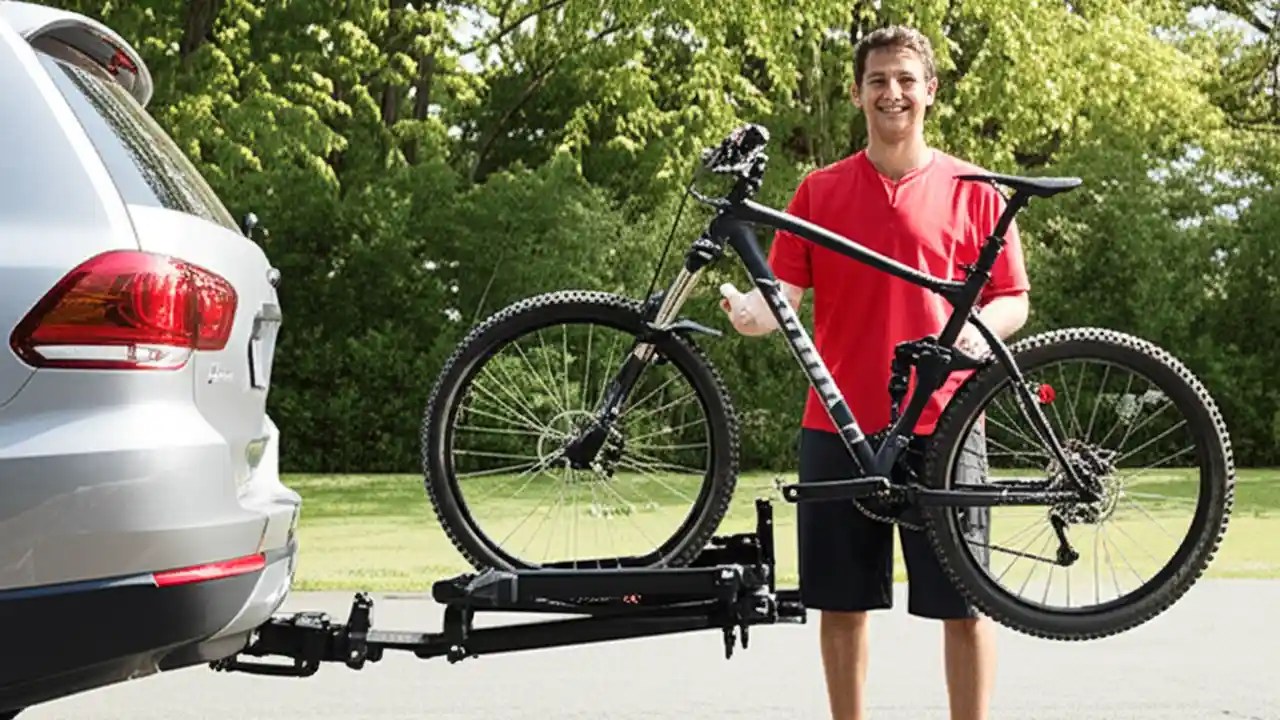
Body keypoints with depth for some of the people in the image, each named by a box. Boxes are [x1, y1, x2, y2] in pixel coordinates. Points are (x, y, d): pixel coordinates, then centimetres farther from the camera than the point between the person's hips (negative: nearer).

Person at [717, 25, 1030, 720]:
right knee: (841, 601, 8)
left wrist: (981, 328, -15)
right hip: (838, 424, 2)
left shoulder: (973, 191, 5)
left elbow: (1013, 298, 6)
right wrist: (750, 312, -19)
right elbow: (786, 292, 3)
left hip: (943, 421, -2)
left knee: (964, 602, 0)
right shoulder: (819, 192, 9)